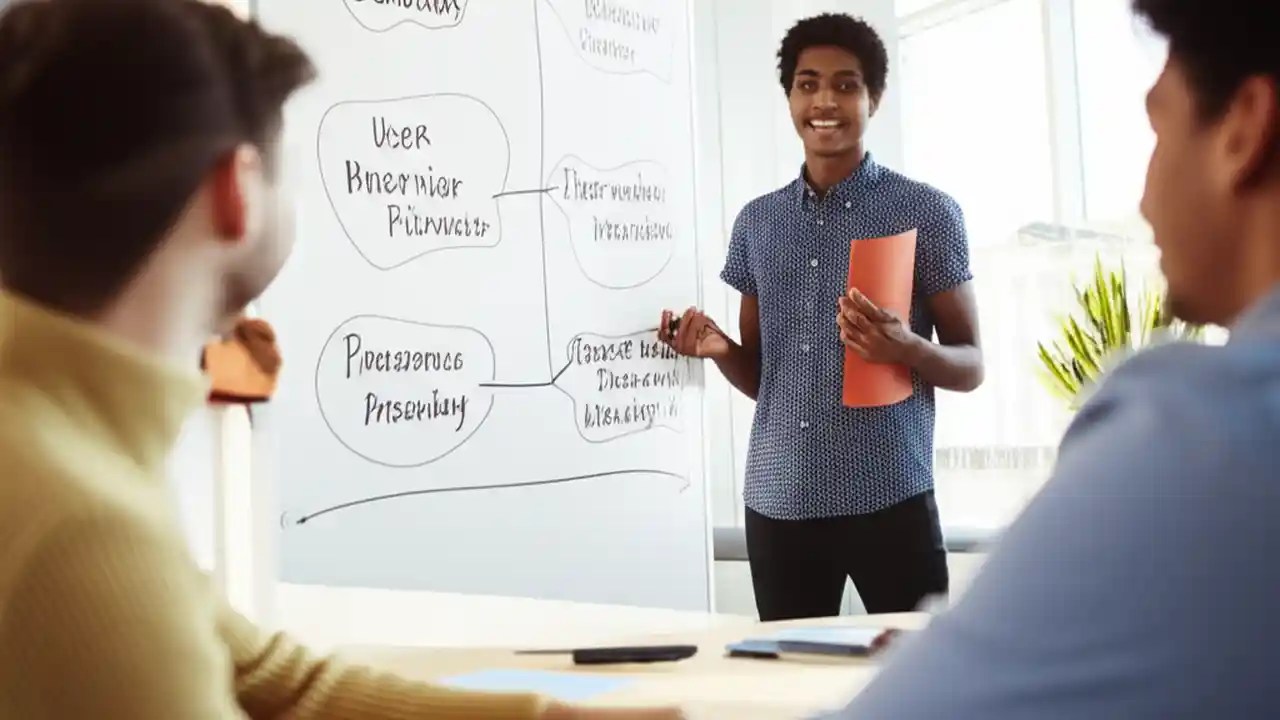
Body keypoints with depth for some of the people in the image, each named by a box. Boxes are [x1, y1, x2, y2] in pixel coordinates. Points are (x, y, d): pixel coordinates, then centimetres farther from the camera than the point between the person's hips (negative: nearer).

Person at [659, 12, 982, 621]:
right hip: (777, 502, 4)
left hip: (889, 498, -4)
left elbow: (970, 365, 1)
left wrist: (905, 349, -20)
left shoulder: (925, 212, -1)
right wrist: (717, 348, -5)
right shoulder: (756, 222, 11)